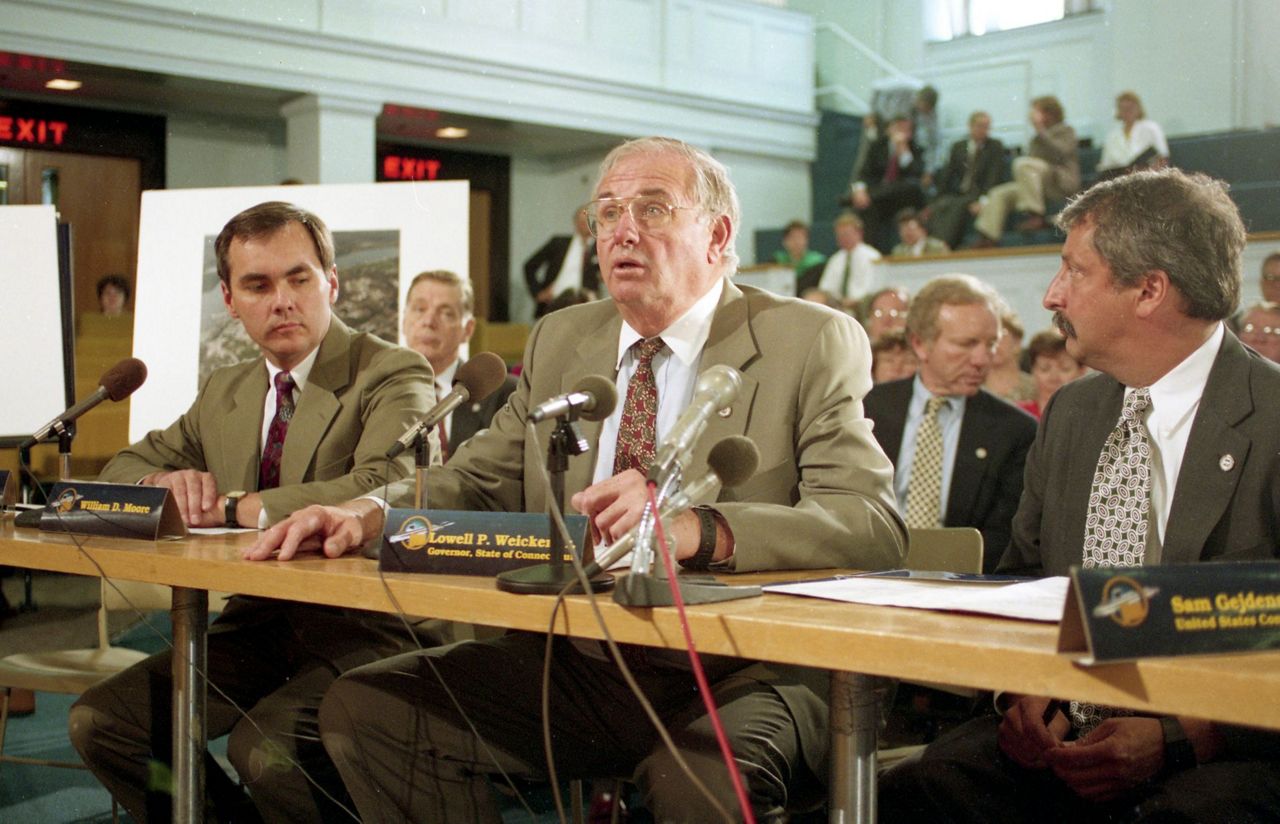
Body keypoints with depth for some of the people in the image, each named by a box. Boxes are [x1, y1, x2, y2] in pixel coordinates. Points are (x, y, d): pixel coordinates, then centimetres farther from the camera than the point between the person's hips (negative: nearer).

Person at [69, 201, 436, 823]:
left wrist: (232, 506, -18)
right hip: (256, 625, 7)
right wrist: (162, 483, -4)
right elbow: (123, 470, 23)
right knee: (98, 721, -8)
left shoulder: (395, 376, -7)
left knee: (263, 748, -31)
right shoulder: (225, 392, 16)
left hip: (361, 626, -7)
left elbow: (381, 491, -25)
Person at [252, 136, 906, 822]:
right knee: (360, 708, -10)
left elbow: (872, 527, -15)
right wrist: (368, 515, -8)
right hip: (574, 667, 6)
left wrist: (697, 528, -33)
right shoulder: (558, 341, 14)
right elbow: (481, 481, 15)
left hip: (741, 676, -5)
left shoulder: (814, 344, -3)